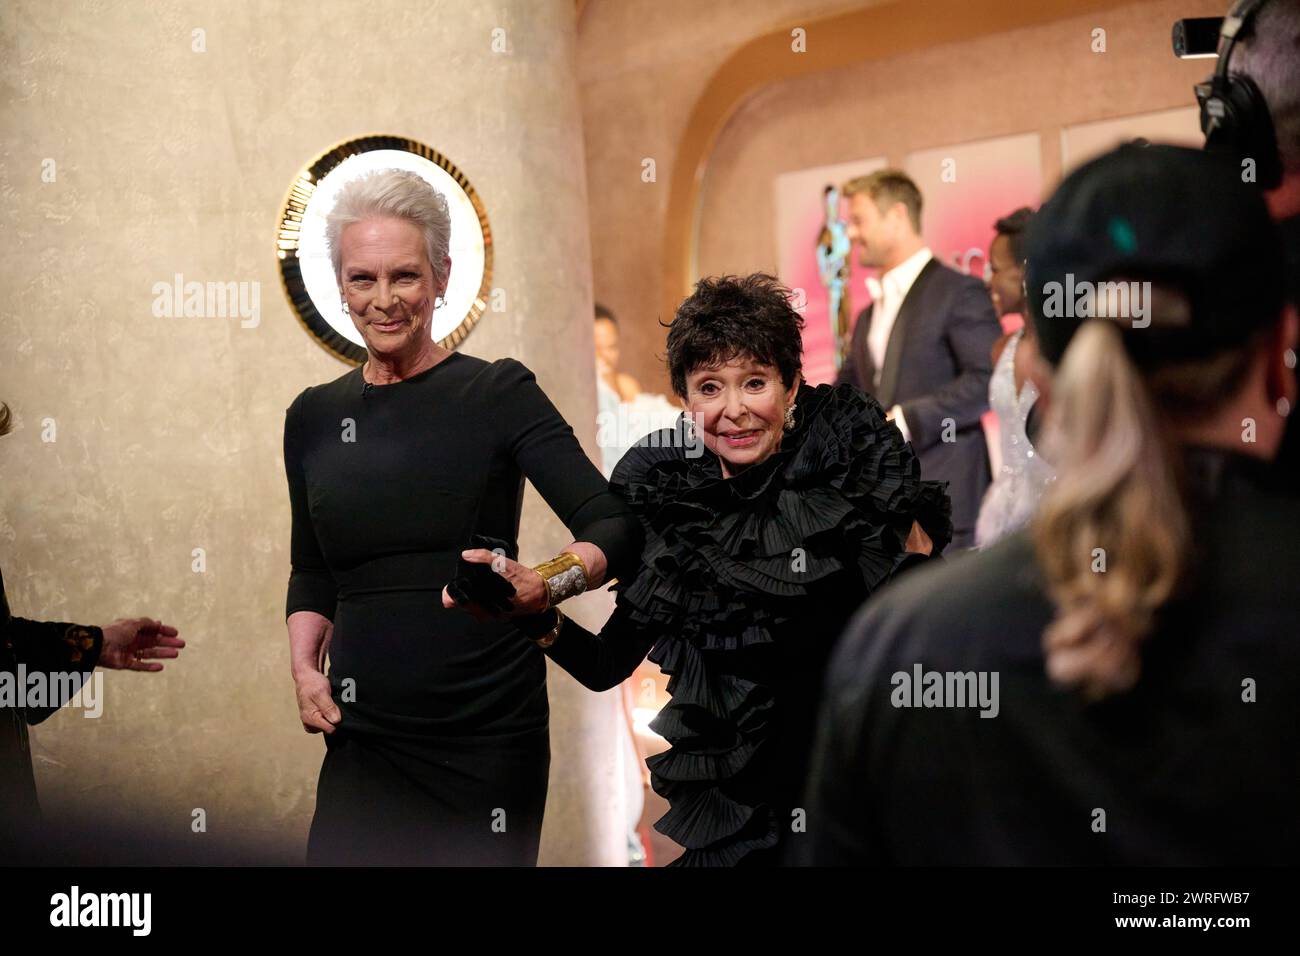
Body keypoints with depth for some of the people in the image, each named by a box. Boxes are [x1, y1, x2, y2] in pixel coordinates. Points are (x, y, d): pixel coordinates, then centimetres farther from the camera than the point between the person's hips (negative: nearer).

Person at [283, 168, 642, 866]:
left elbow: (615, 529, -11)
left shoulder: (498, 393, -3)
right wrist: (305, 668, 3)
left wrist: (544, 586, -30)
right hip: (365, 736, 3)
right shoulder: (314, 417, 9)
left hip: (490, 732, -3)